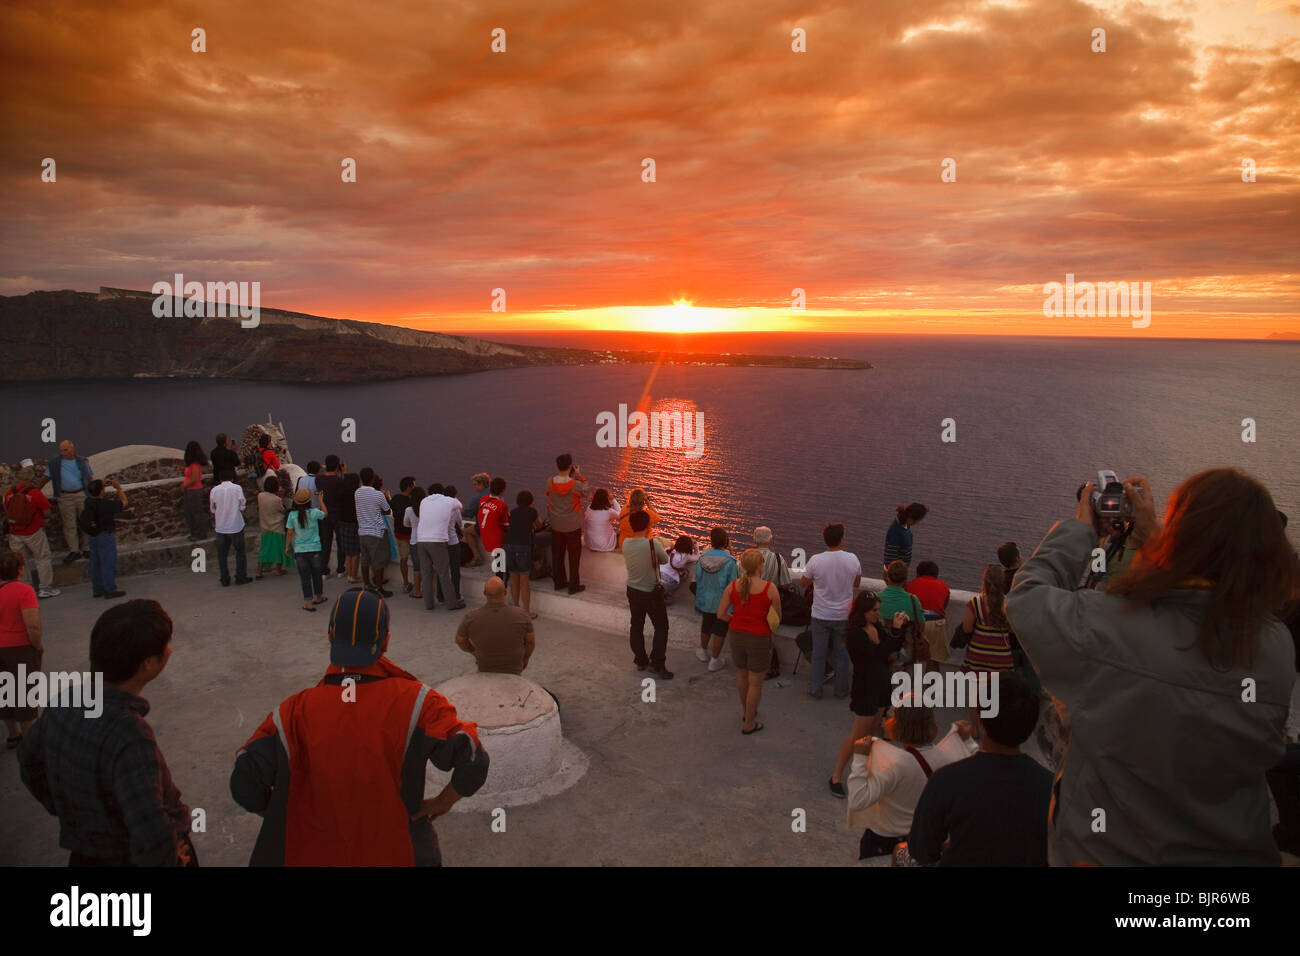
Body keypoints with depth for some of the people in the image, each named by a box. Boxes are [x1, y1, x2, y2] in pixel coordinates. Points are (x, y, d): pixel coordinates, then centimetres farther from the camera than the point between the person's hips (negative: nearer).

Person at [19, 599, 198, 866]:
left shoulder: (65, 702, -13)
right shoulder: (129, 735, -35)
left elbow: (30, 759, 8)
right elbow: (153, 840, -41)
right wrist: (170, 859, -21)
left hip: (84, 856, 6)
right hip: (131, 858, -5)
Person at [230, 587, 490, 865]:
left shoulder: (296, 711, -14)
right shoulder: (413, 701, -18)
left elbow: (245, 783, -19)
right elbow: (473, 763, -24)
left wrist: (285, 815, -1)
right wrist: (443, 802, -7)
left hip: (317, 853, 1)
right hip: (398, 854, -1)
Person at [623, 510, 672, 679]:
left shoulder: (626, 544, -9)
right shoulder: (653, 543, -24)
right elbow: (665, 559, -8)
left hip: (633, 590, 5)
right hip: (652, 592, -5)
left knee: (636, 626, 19)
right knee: (661, 627, 10)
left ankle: (640, 661, 30)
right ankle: (657, 664, 4)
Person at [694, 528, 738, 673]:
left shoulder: (702, 558, -11)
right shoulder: (729, 561, -22)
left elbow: (698, 581, -1)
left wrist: (699, 600, 12)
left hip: (706, 600, 4)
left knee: (706, 625, 25)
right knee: (720, 628, 11)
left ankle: (703, 651, 44)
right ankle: (714, 660, 17)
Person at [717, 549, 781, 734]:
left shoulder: (733, 586, -6)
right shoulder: (769, 588, -15)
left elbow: (721, 614, -4)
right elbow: (777, 618, -7)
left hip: (737, 636, 4)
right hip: (759, 639, -4)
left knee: (742, 675, 25)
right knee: (755, 683, 11)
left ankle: (746, 712, 44)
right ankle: (749, 724, 21)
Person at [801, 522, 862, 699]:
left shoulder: (815, 560, -17)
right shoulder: (852, 559, -13)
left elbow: (804, 583, -2)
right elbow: (857, 584, 3)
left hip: (820, 615, -1)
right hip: (844, 615, 1)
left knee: (818, 654, 13)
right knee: (842, 654, 17)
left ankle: (815, 690, 22)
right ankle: (842, 689, 28)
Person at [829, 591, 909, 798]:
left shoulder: (877, 626, 0)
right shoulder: (855, 634, -22)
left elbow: (895, 647, 11)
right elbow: (877, 653, -32)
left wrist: (902, 627, -4)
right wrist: (895, 629, -30)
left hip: (881, 685, 8)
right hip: (865, 689, -8)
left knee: (871, 733, 19)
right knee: (858, 735, -2)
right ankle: (836, 777, 8)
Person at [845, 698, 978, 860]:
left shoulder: (894, 764, -35)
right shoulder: (947, 757, -20)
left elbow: (858, 801, -37)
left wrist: (860, 758, -37)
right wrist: (967, 740, 1)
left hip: (883, 840, -4)